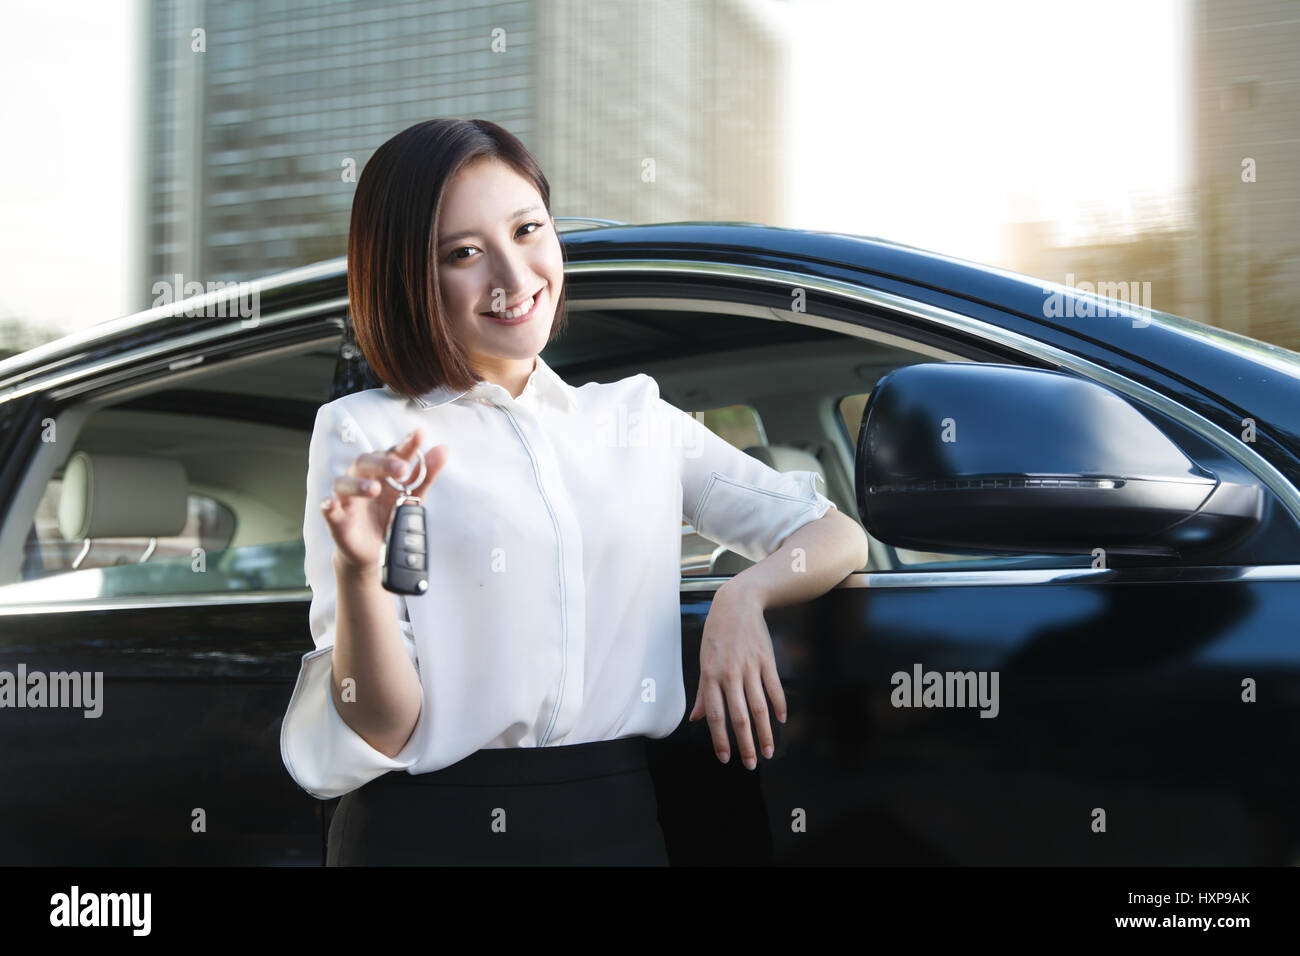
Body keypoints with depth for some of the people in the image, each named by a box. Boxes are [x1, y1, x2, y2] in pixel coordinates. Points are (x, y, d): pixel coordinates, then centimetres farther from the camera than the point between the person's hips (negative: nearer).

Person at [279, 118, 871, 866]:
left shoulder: (637, 419, 6)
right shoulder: (365, 436, -4)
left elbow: (839, 538, 8)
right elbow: (379, 733, -8)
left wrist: (744, 594, -10)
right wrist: (359, 573, -26)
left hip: (622, 826, 4)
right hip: (431, 830, -3)